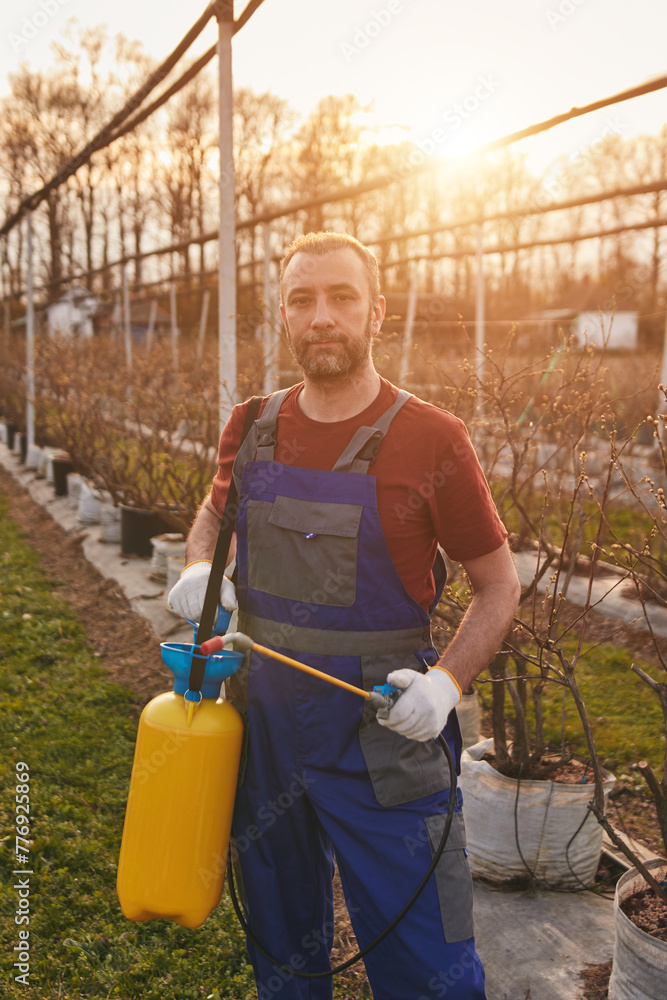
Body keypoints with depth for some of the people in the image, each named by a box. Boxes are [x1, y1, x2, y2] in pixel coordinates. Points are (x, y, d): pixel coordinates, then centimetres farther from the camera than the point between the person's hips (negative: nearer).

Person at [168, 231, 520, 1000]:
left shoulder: (430, 440, -14)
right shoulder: (251, 427, -1)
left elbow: (499, 584, -5)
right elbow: (213, 514, 19)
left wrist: (446, 680, -20)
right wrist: (198, 568, -2)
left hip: (381, 737, -4)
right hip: (263, 725, 5)